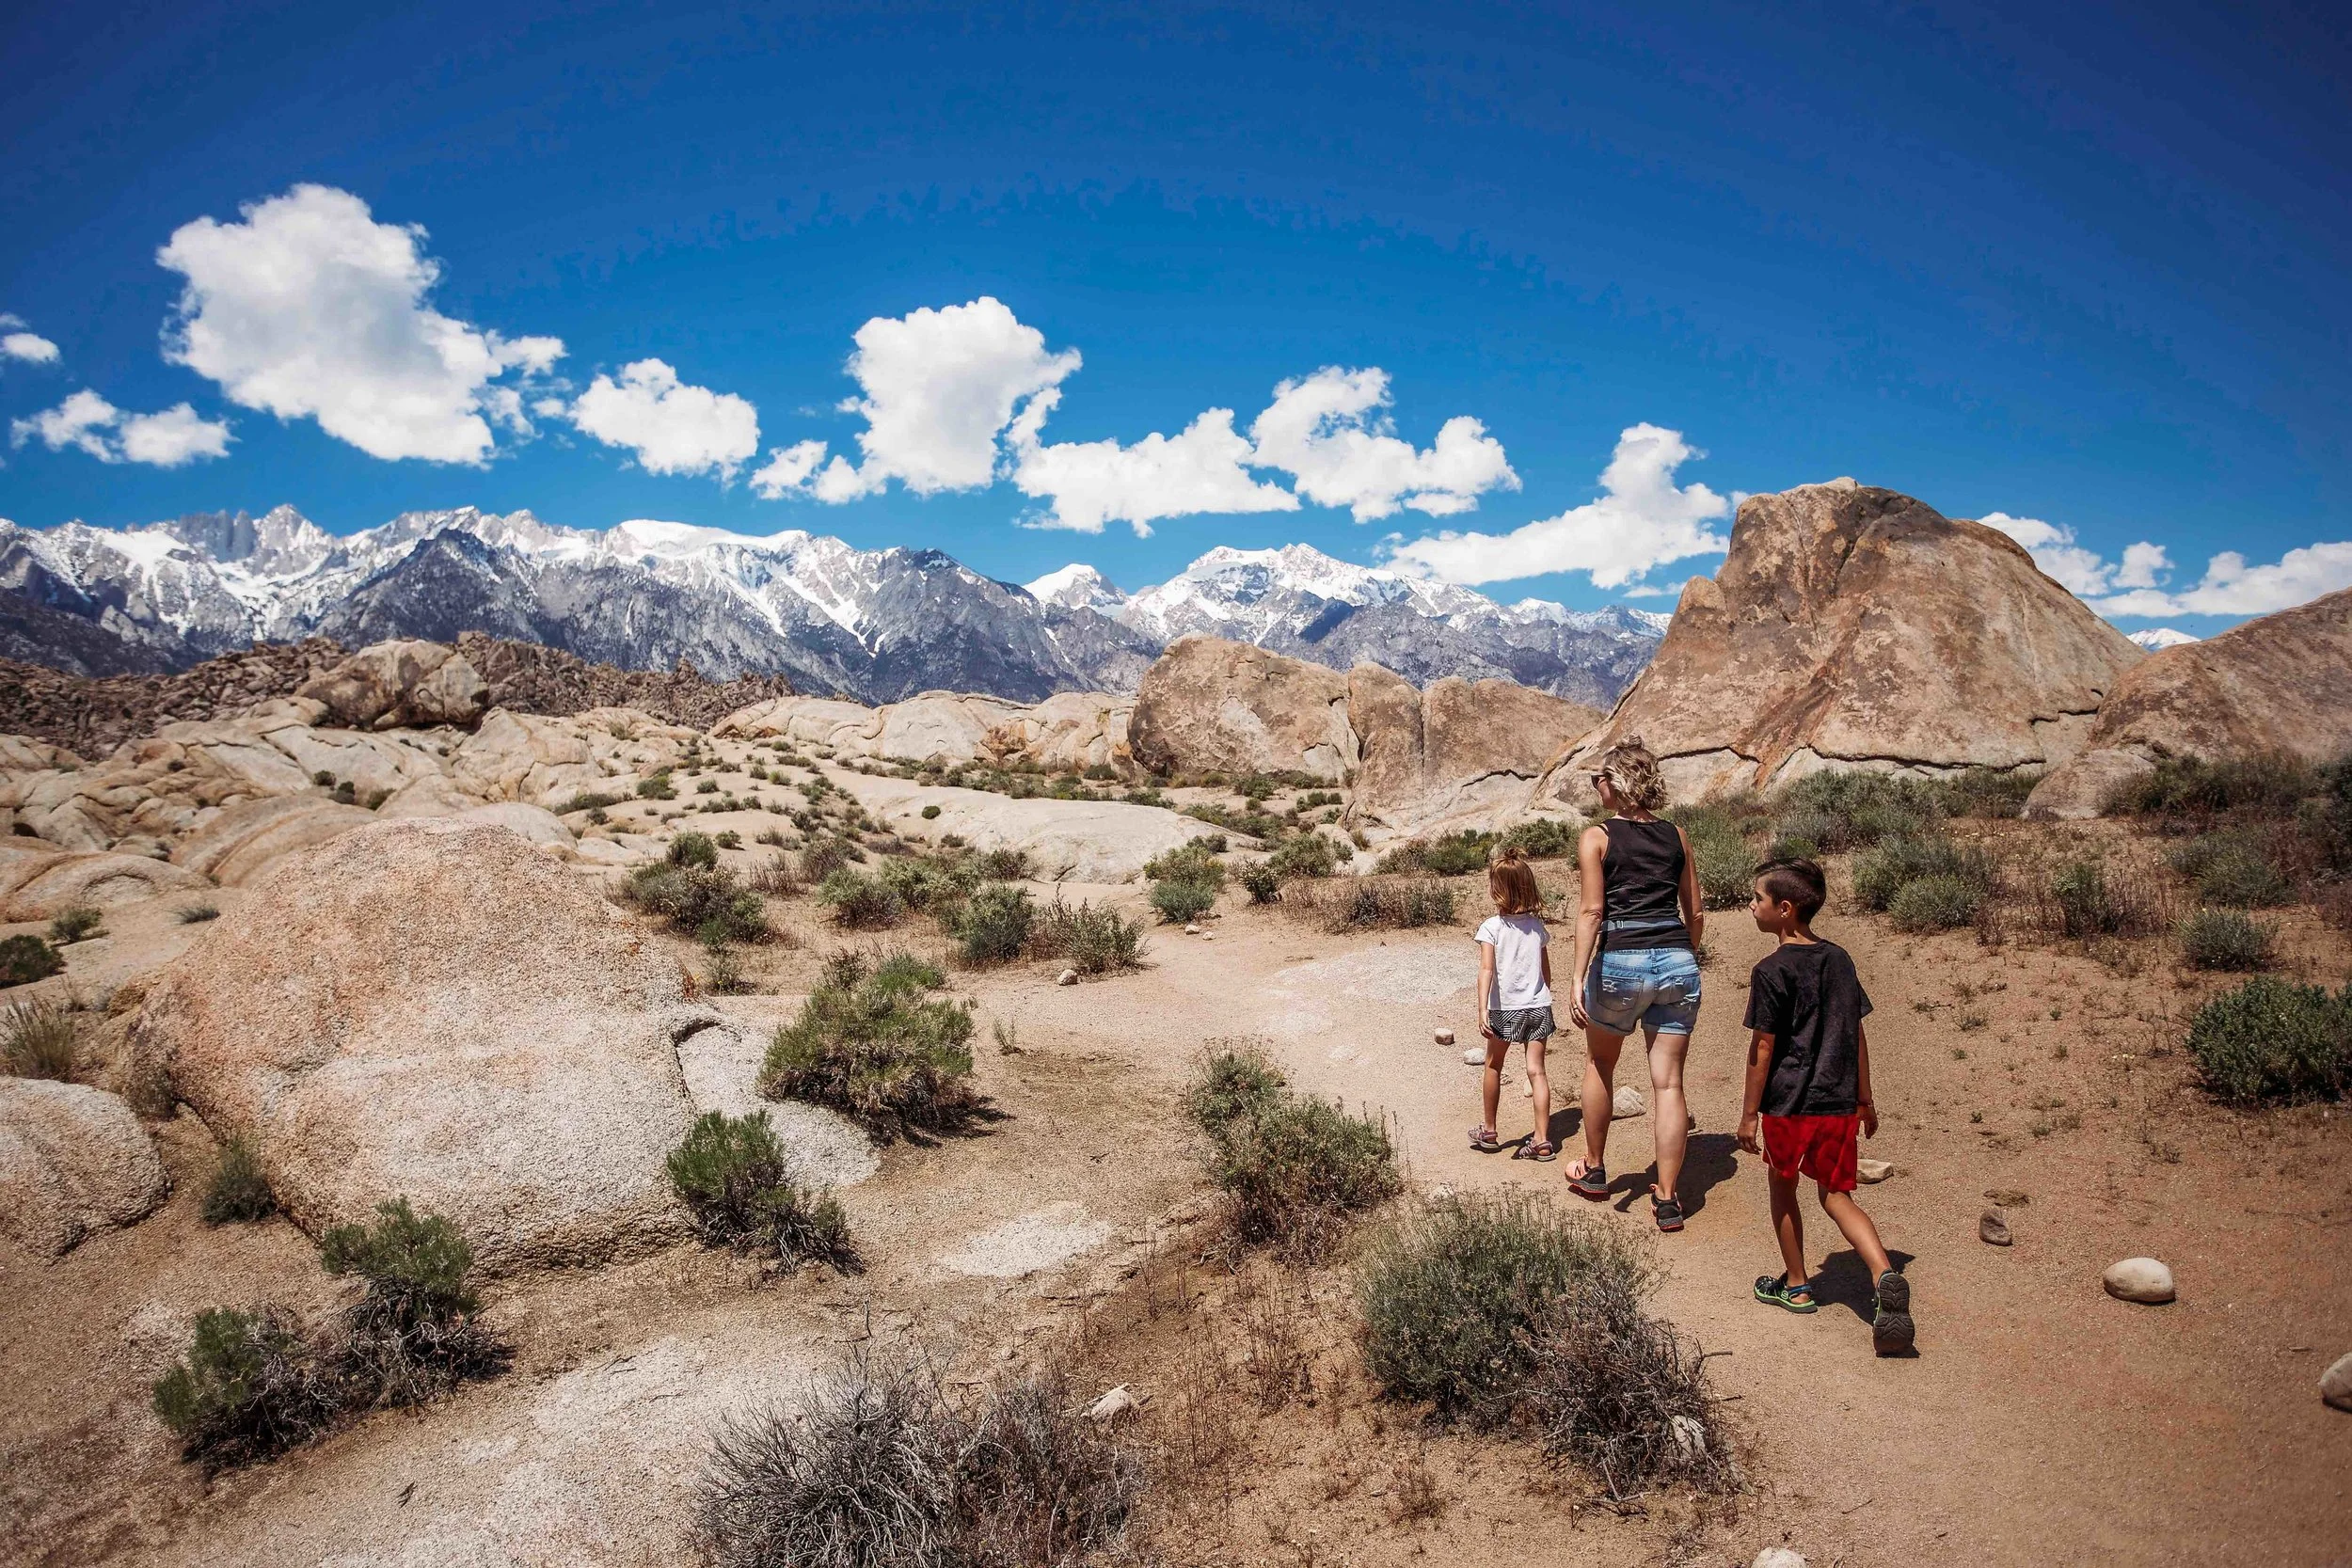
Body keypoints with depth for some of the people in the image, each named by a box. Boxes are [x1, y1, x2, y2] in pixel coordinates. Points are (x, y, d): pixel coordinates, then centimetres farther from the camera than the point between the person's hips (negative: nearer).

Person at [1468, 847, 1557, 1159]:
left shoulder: (1491, 927, -11)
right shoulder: (1537, 926, 2)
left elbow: (1486, 970, -19)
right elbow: (1546, 971, 9)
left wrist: (1482, 1011, -23)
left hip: (1505, 1009, -3)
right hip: (1539, 1006, 3)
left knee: (1493, 1067, 15)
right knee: (1536, 1070, 4)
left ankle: (1489, 1133, 26)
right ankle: (1542, 1140, 1)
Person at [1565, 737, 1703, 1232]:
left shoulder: (1597, 838, -1)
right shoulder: (1676, 836, 11)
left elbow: (1592, 910, -9)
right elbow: (1695, 913, 12)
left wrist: (1579, 979, -9)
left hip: (1621, 961, -3)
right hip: (1678, 961, 3)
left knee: (1599, 1065, 20)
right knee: (1668, 1081, 7)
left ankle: (1594, 1171, 31)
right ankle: (1667, 1200, 9)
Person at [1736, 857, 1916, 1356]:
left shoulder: (1772, 970, -14)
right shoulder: (1840, 960, 4)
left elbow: (1762, 1047, -12)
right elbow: (1857, 1035, 9)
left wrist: (1749, 1113, -5)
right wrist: (1864, 1099, 18)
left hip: (1787, 1104, -5)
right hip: (1839, 1104, 5)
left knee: (1783, 1189, 16)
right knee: (1837, 1196, 13)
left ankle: (1796, 1285, 28)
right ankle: (1886, 1276, -9)